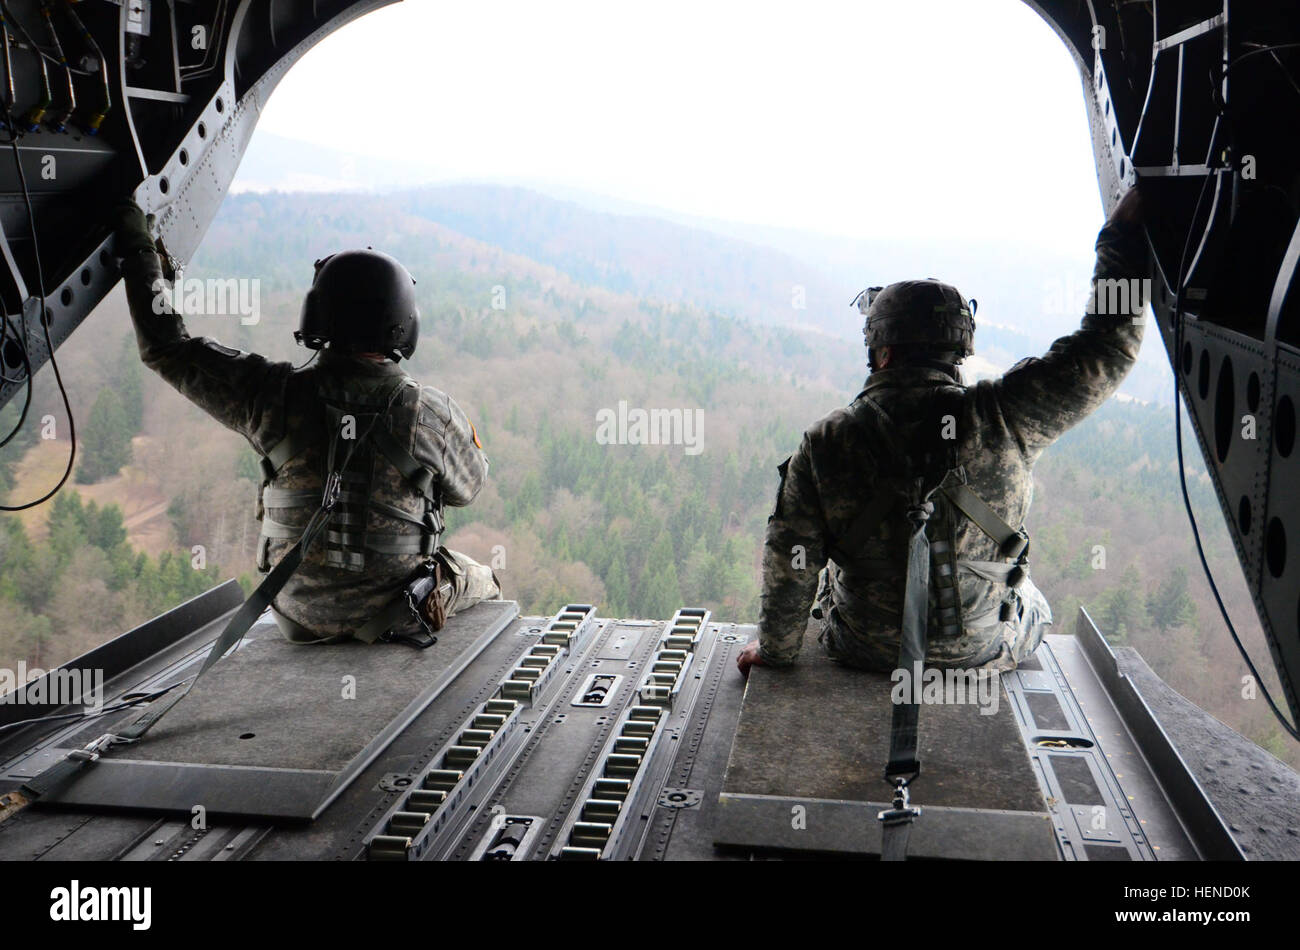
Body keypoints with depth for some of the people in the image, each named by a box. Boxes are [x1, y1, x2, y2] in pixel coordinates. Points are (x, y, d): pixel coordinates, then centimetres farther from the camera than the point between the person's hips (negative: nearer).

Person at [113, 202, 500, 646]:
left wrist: (137, 252, 6)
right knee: (483, 582, 29)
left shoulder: (275, 397, -17)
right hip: (397, 612, -2)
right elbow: (467, 485, 2)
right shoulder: (435, 414, -19)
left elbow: (167, 349, -5)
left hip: (302, 618, 2)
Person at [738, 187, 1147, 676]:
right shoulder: (1004, 416, -20)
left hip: (867, 650, 0)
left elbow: (790, 563, -14)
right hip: (986, 652, 1)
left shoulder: (826, 444, -19)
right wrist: (1126, 228, 0)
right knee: (1031, 601, 35)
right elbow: (1107, 348, -11)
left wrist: (773, 648, 3)